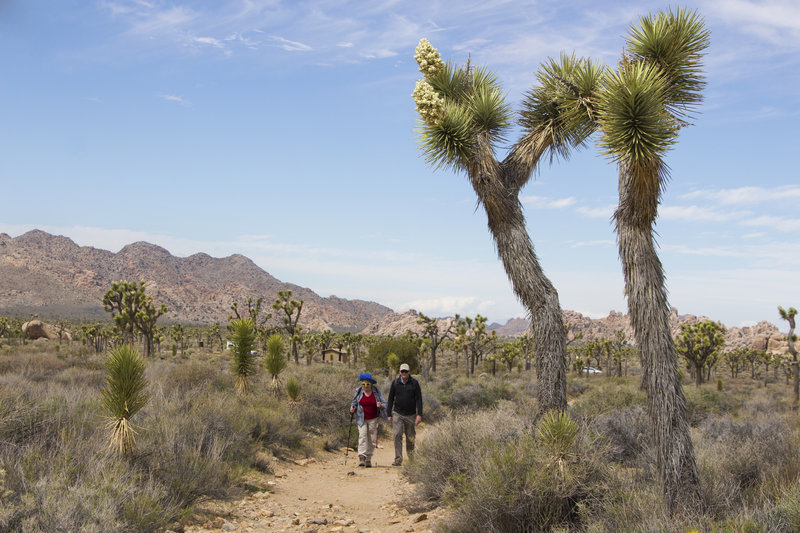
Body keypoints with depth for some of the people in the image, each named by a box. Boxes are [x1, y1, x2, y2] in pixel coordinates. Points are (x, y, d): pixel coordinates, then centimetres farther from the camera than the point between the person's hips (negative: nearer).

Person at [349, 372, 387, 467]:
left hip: (373, 419, 1)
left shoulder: (377, 391, 0)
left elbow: (384, 404, 2)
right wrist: (353, 408, -9)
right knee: (362, 436, -15)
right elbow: (354, 402, 13)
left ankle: (368, 459, 12)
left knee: (372, 439, 1)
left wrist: (380, 405, -21)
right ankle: (362, 457, -20)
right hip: (362, 419, 0)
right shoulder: (358, 392, 2)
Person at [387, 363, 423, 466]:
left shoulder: (414, 383, -1)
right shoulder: (395, 383, 2)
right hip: (397, 414, 0)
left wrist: (419, 414, -10)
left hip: (411, 415, 0)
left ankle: (411, 457, 26)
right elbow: (390, 399, 8)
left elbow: (419, 399, -2)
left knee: (410, 437, 8)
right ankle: (398, 459, -10)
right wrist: (389, 414, 4)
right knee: (397, 435, -11)